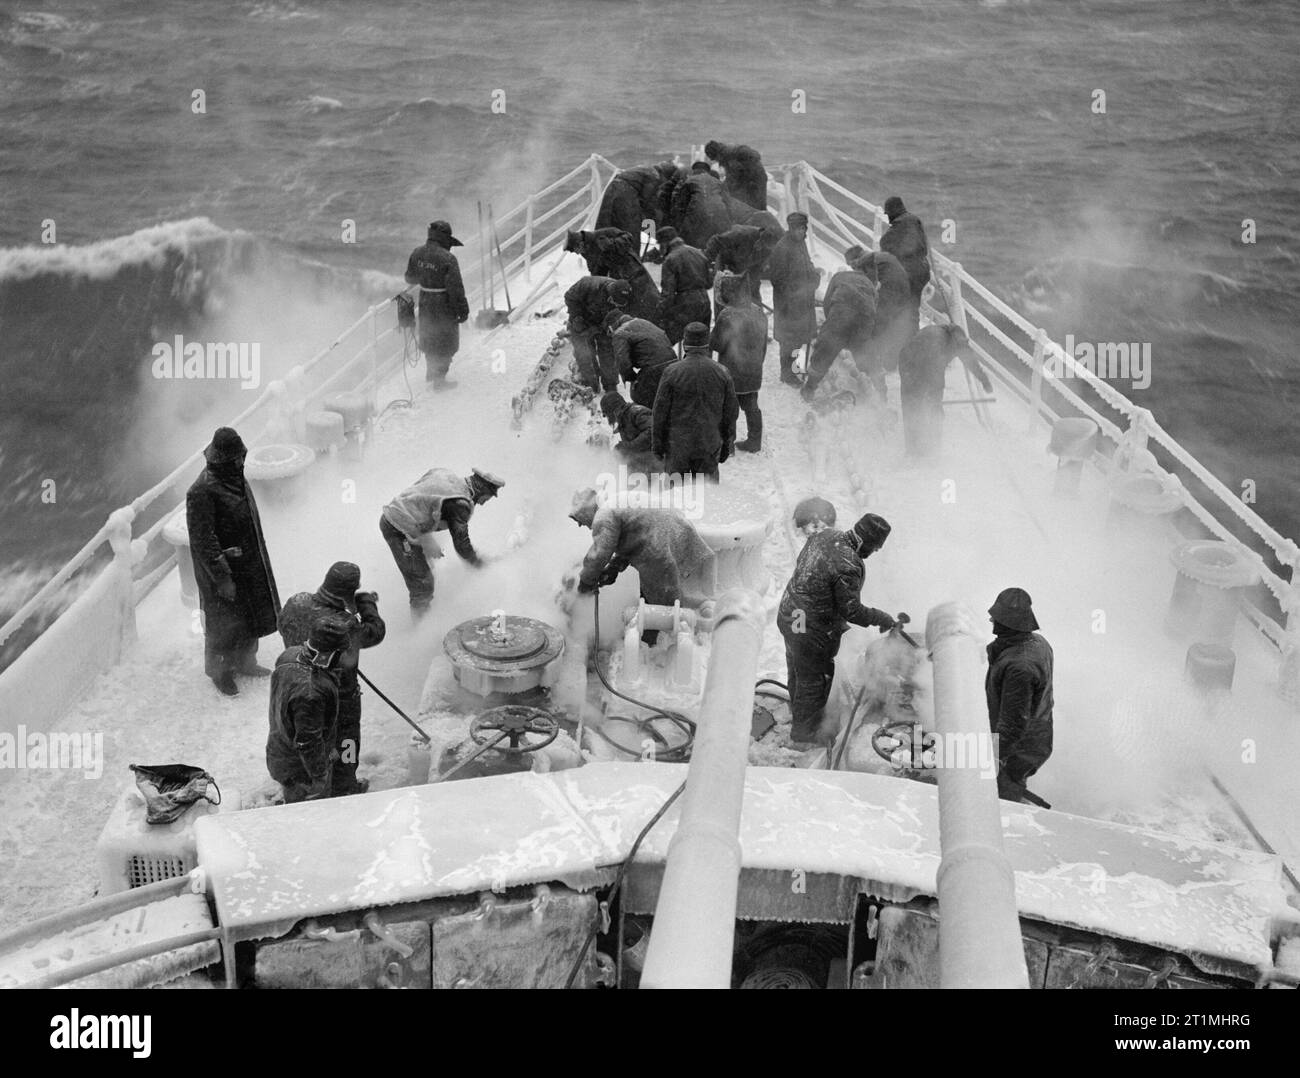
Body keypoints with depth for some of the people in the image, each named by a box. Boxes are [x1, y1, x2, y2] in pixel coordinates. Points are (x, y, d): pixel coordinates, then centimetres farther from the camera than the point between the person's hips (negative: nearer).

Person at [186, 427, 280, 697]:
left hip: (250, 564, 8)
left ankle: (244, 660, 40)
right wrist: (222, 577, -22)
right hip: (222, 568, -8)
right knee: (224, 621, 7)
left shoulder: (236, 479, 2)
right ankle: (219, 671, 27)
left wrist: (259, 557, 21)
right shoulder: (202, 491, -26)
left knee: (251, 616, 20)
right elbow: (203, 540, -24)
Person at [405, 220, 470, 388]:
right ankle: (439, 379, 19)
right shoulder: (448, 258, -25)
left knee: (429, 338, 26)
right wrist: (463, 310, -13)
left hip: (424, 301, 6)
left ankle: (431, 373, 43)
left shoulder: (417, 253, -6)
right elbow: (455, 287, -22)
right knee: (445, 342, 12)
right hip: (444, 305, -6)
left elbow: (410, 278, 7)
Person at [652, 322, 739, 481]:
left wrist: (658, 445, 4)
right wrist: (727, 444, 14)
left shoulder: (672, 372, -11)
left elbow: (660, 411, -6)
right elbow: (731, 412, 3)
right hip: (709, 444, 2)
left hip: (677, 444, -2)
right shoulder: (722, 372, -3)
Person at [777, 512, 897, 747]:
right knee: (813, 681, 13)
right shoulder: (848, 566, -31)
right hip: (811, 630, -8)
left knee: (797, 670, 29)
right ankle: (803, 735, 31)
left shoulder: (824, 536, -6)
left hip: (787, 614, 9)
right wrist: (882, 619, -5)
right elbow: (851, 611, -23)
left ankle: (798, 713, 53)